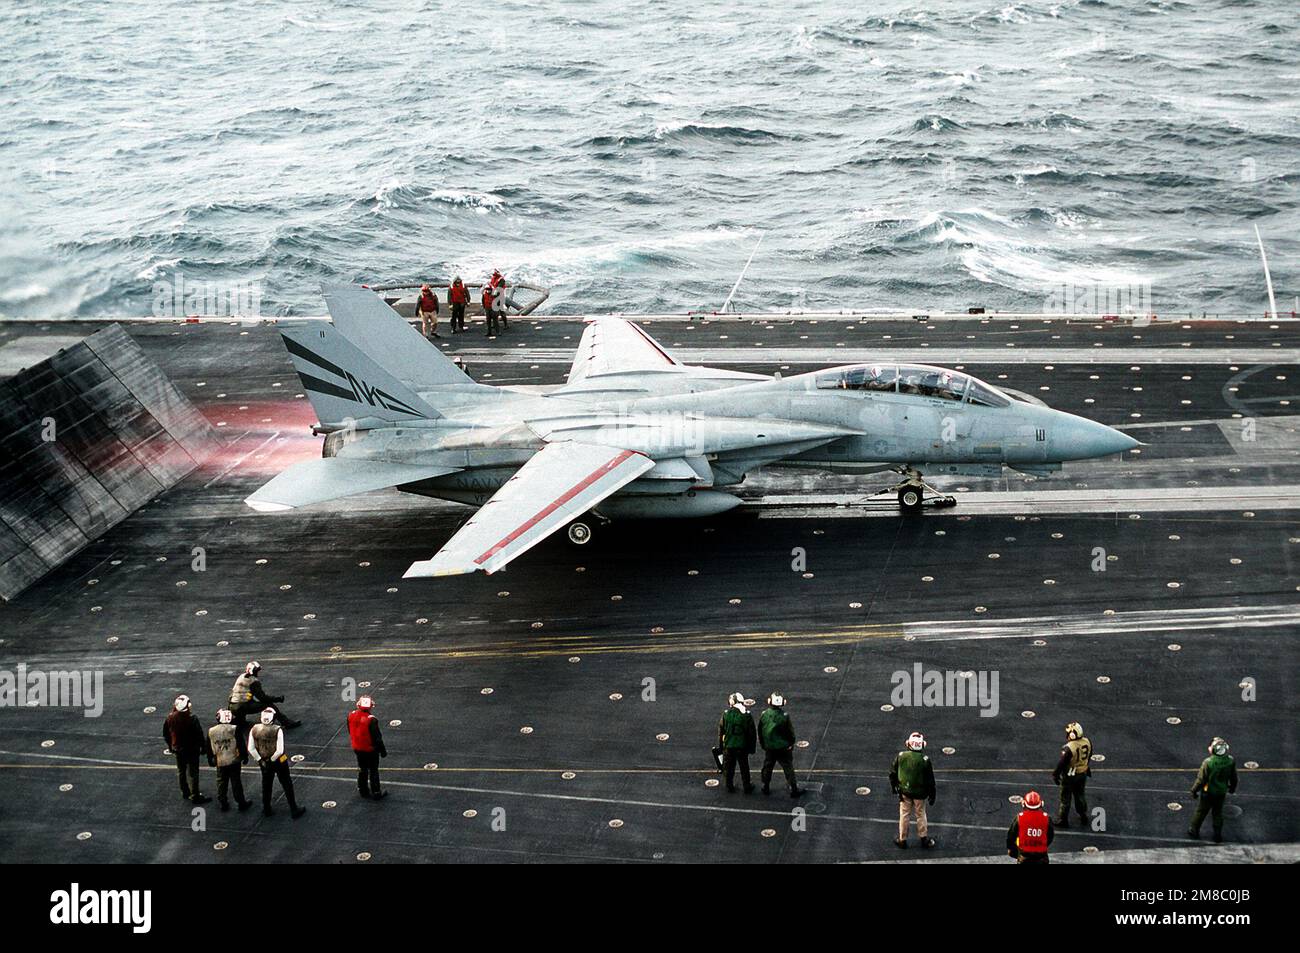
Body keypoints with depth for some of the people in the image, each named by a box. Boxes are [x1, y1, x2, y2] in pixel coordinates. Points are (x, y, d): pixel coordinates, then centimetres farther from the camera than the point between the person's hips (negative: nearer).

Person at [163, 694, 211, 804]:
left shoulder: (170, 718, -10)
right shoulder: (192, 718, -25)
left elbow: (166, 734, 3)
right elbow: (200, 735, -19)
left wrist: (170, 746, 18)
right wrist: (203, 748, -4)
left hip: (177, 749, 5)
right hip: (191, 750, -5)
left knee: (181, 771, 21)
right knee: (192, 773, 5)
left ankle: (185, 792, 34)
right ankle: (195, 796, 10)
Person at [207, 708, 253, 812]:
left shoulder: (211, 731, -3)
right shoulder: (234, 730, -13)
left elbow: (209, 749, 7)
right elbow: (241, 745, -8)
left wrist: (210, 760, 20)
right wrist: (245, 757, 5)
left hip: (220, 762, 2)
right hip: (234, 761, -2)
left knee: (221, 783, 14)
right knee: (236, 782, 7)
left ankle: (223, 803, 19)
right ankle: (241, 803, 15)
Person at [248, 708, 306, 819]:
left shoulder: (254, 730, -12)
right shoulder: (277, 730, -23)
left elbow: (251, 749, -10)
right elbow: (279, 750, -26)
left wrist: (259, 760, -3)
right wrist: (272, 759, -11)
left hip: (264, 763, 3)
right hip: (279, 762, -3)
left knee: (266, 786, 23)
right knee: (287, 785, 12)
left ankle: (266, 809, 34)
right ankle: (294, 810, 20)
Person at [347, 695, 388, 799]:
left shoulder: (351, 715, -12)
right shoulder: (371, 720, -29)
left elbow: (350, 732, 5)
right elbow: (377, 737, -21)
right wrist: (383, 751, -8)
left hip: (357, 748, 5)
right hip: (371, 750, -5)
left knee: (362, 769, 23)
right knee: (373, 771, 11)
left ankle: (363, 790, 35)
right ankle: (376, 793, 22)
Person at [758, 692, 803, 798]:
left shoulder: (763, 715, -10)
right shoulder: (784, 717, -21)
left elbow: (760, 731, 2)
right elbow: (790, 731, -12)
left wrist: (763, 744, 16)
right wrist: (791, 743, 6)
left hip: (769, 748, 3)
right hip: (783, 747, -3)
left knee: (767, 767, 20)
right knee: (788, 768, 8)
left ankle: (766, 788, 29)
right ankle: (794, 790, 12)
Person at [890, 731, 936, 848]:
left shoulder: (900, 756, -13)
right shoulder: (925, 760, -19)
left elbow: (892, 773, -2)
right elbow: (930, 779, -11)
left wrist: (894, 786, 15)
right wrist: (932, 795, 2)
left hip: (904, 791, 1)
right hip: (919, 793, -1)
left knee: (904, 815, 14)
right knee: (921, 814, 16)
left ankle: (902, 840, 22)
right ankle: (924, 839, 26)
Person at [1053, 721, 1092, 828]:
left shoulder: (1069, 748, -32)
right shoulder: (1087, 743, -13)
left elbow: (1062, 763, -22)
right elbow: (1089, 757, 5)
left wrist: (1055, 775, -8)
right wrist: (1088, 768, 22)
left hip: (1070, 776, -6)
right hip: (1082, 774, 6)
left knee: (1065, 798, 12)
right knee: (1080, 795, 25)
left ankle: (1063, 820, 25)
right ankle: (1083, 817, 39)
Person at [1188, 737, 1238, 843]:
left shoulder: (1208, 763, -31)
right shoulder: (1230, 761, -17)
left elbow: (1201, 779, -21)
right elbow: (1234, 777, -1)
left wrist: (1194, 790, -5)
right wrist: (1232, 787, 19)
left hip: (1208, 792, -3)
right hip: (1222, 792, 3)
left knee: (1201, 811, 18)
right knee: (1218, 813, 21)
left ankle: (1194, 830, 35)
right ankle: (1218, 835, 29)